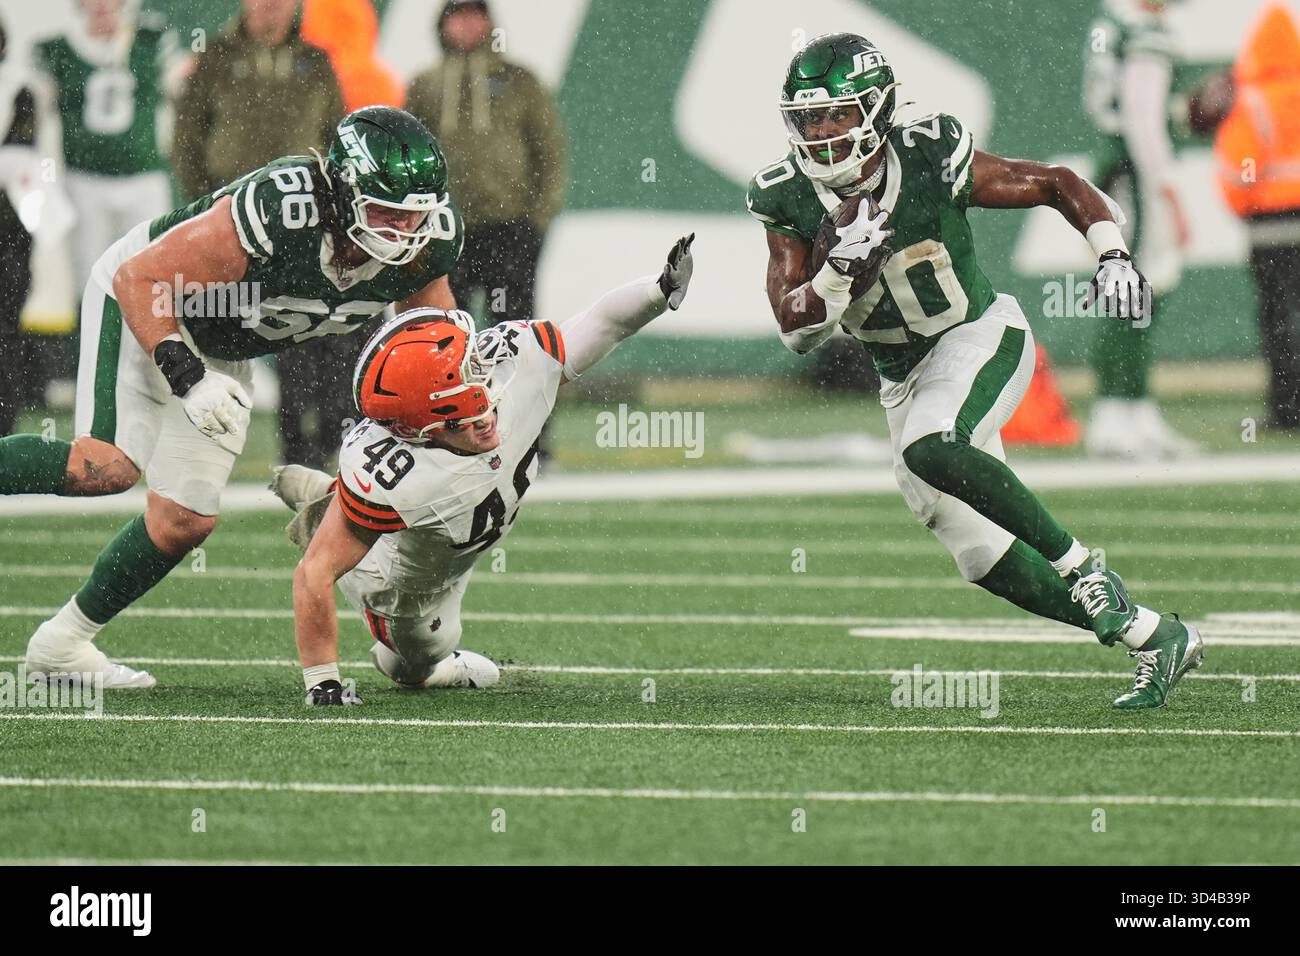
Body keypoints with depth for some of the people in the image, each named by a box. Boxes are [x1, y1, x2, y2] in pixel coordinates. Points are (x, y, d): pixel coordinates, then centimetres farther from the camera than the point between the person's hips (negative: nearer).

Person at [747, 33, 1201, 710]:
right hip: (903, 379, 5)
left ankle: (1079, 566, -20)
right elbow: (795, 329, -11)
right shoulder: (790, 201, -10)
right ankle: (1154, 638, 20)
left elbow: (1058, 184, -8)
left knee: (929, 450, -35)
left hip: (979, 340, -5)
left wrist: (1112, 256, -22)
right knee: (984, 558, 5)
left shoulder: (930, 163, -19)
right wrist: (840, 270, -29)